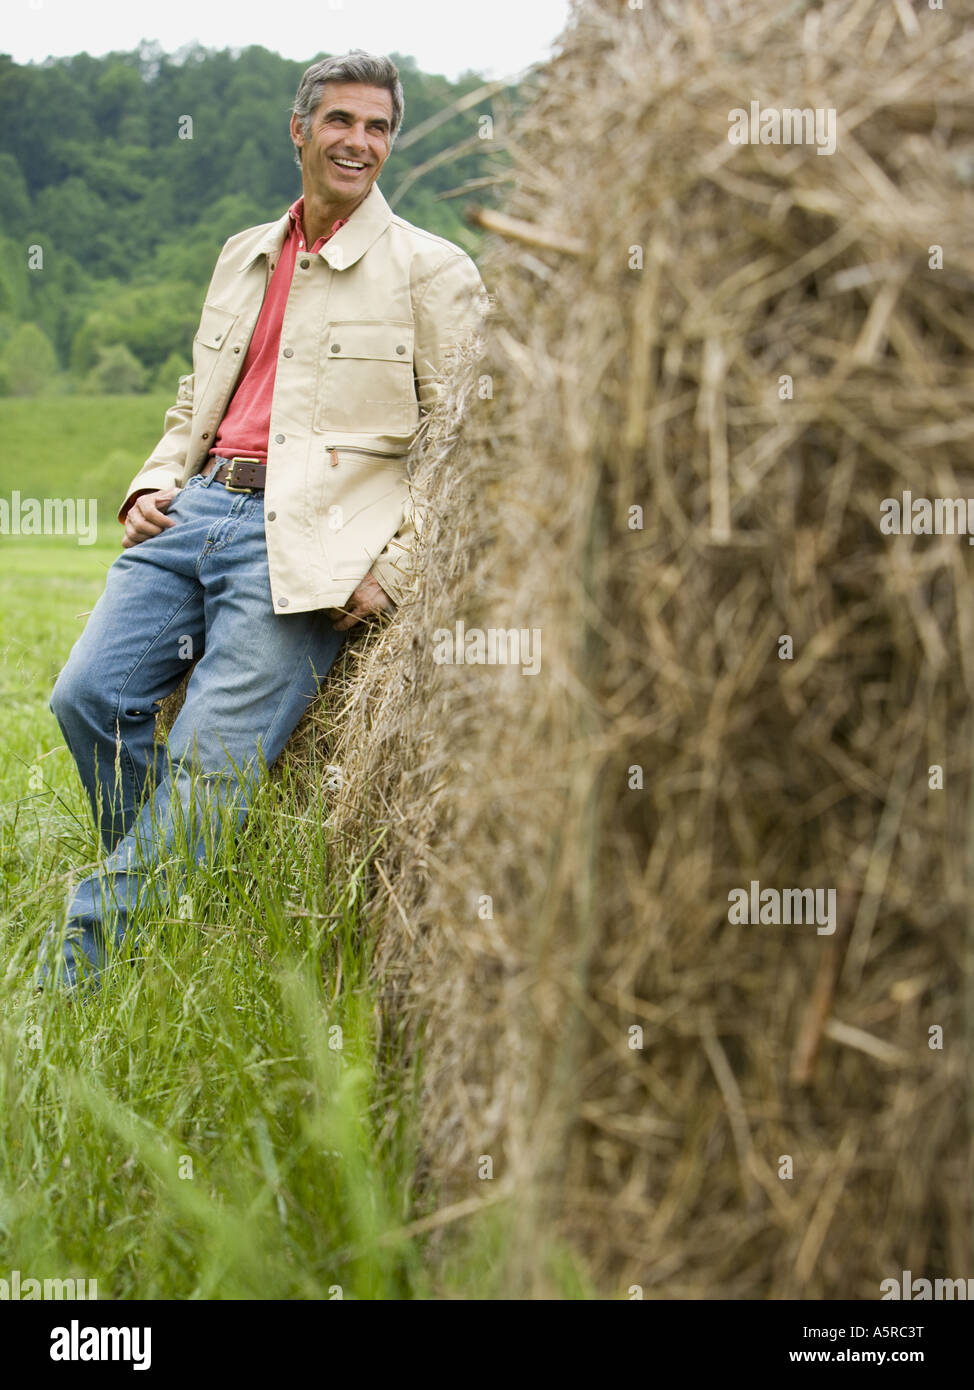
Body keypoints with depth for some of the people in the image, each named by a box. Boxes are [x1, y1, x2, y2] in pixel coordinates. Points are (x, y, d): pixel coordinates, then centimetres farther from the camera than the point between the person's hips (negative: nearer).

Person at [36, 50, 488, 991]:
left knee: (211, 759, -14)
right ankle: (162, 897, 11)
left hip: (307, 542, -6)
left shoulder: (433, 271, 4)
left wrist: (397, 569, -10)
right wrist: (154, 485, 10)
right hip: (199, 509, 6)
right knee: (89, 695, -11)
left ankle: (72, 973, -8)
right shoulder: (243, 255, 22)